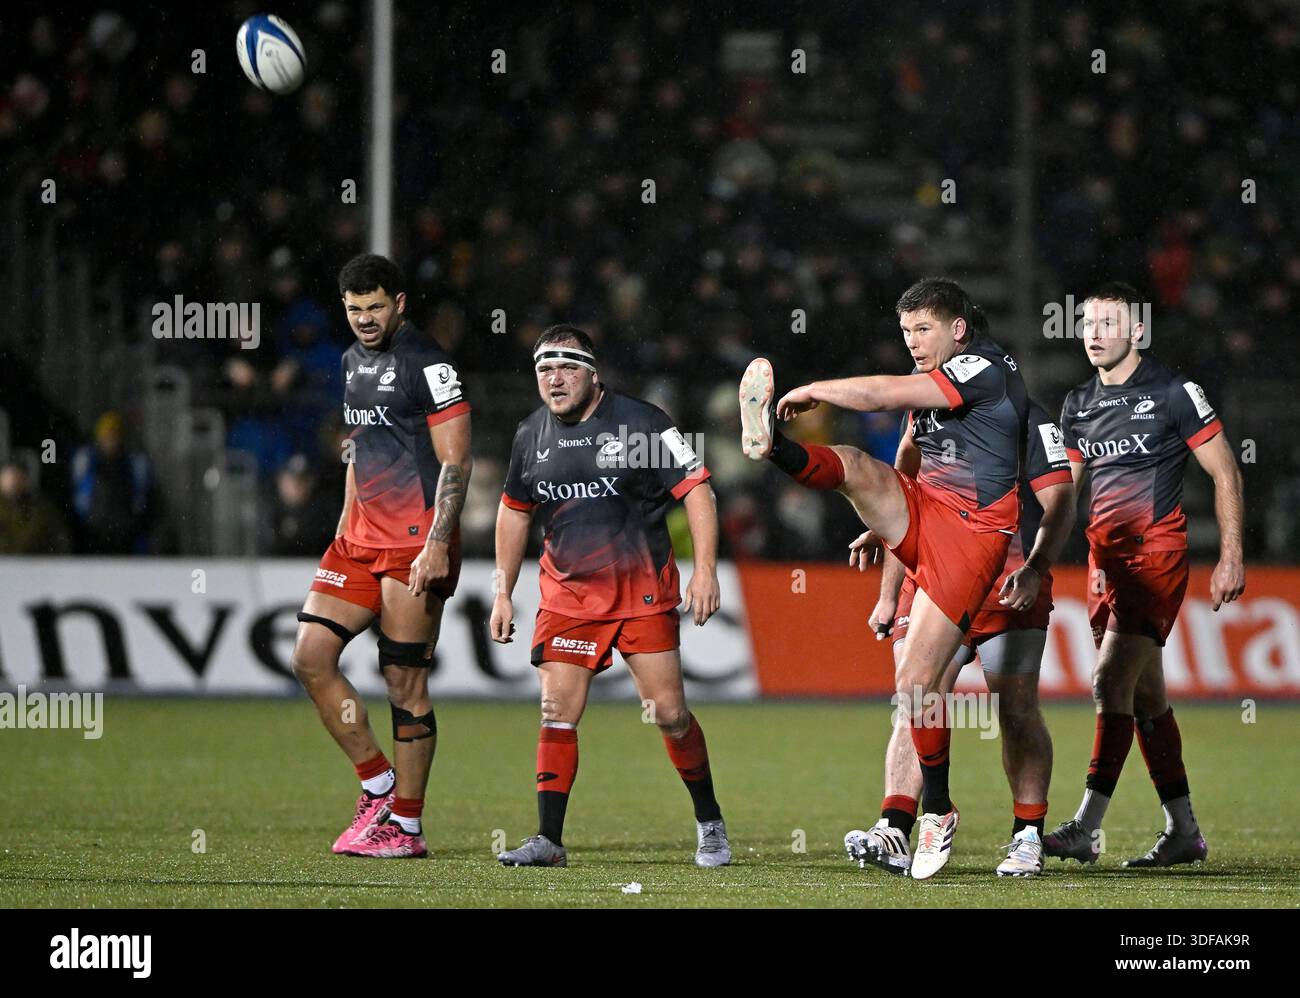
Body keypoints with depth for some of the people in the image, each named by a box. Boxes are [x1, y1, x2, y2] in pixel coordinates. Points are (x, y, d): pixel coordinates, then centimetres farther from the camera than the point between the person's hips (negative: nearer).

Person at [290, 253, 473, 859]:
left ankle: (405, 827, 2)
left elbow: (455, 462, -12)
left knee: (405, 683, -5)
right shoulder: (353, 361, 16)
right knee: (310, 657, -3)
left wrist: (437, 544, -20)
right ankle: (378, 784, 9)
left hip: (415, 546, -8)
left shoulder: (428, 365, -9)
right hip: (361, 538, 8)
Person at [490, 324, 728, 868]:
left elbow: (696, 490, -8)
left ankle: (710, 823, 15)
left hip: (644, 593, -3)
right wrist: (503, 592, 16)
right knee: (557, 712, -7)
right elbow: (514, 511, 19)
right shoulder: (531, 436, 5)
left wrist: (705, 569, -17)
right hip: (567, 594, 3)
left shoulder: (641, 423, -9)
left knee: (669, 713, -4)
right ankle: (549, 840, -3)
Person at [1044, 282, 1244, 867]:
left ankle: (1086, 829, -21)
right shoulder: (1078, 405, 13)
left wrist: (1231, 557, -9)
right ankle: (1184, 831, 14)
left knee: (1112, 681, -17)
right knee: (1146, 698, 8)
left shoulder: (1173, 393, -6)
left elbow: (1225, 473, -4)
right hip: (1105, 557, 7)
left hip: (1156, 550, -7)